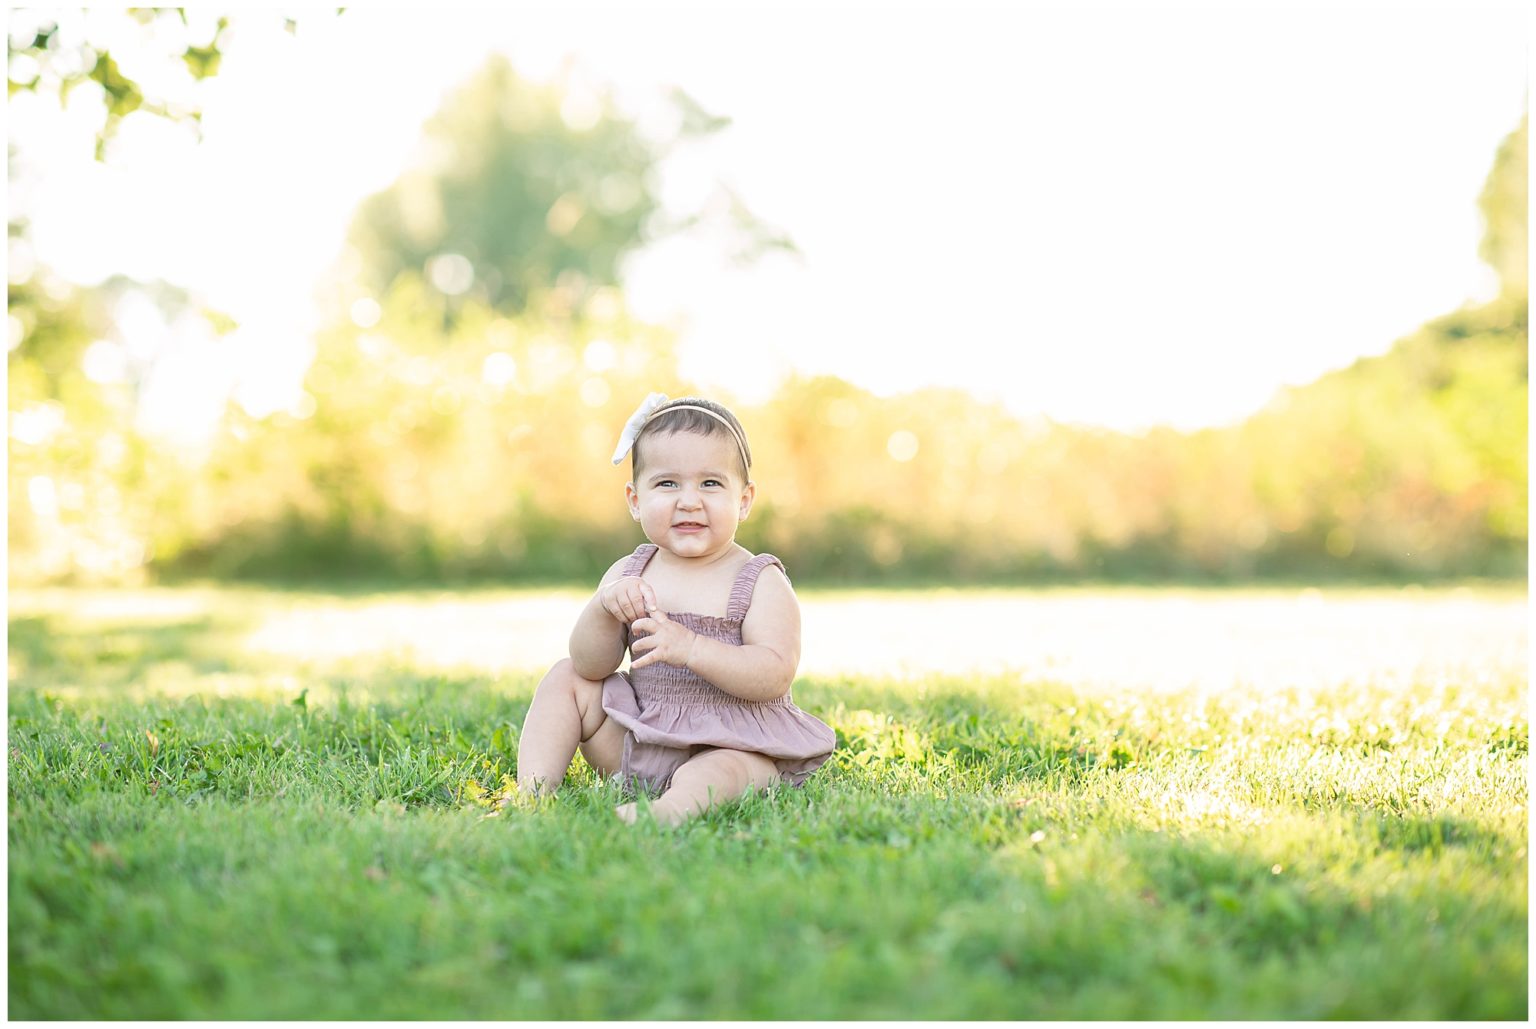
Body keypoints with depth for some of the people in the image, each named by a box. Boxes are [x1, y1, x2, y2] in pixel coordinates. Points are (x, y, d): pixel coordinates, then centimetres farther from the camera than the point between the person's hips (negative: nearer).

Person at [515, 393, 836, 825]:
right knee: (566, 679, 2)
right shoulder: (628, 574, 5)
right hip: (636, 738, 6)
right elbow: (590, 666, -2)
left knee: (712, 773, -37)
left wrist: (690, 647, -33)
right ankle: (532, 788, -8)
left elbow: (776, 675, -21)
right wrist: (604, 607, -23)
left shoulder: (761, 582, -8)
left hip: (734, 743, -6)